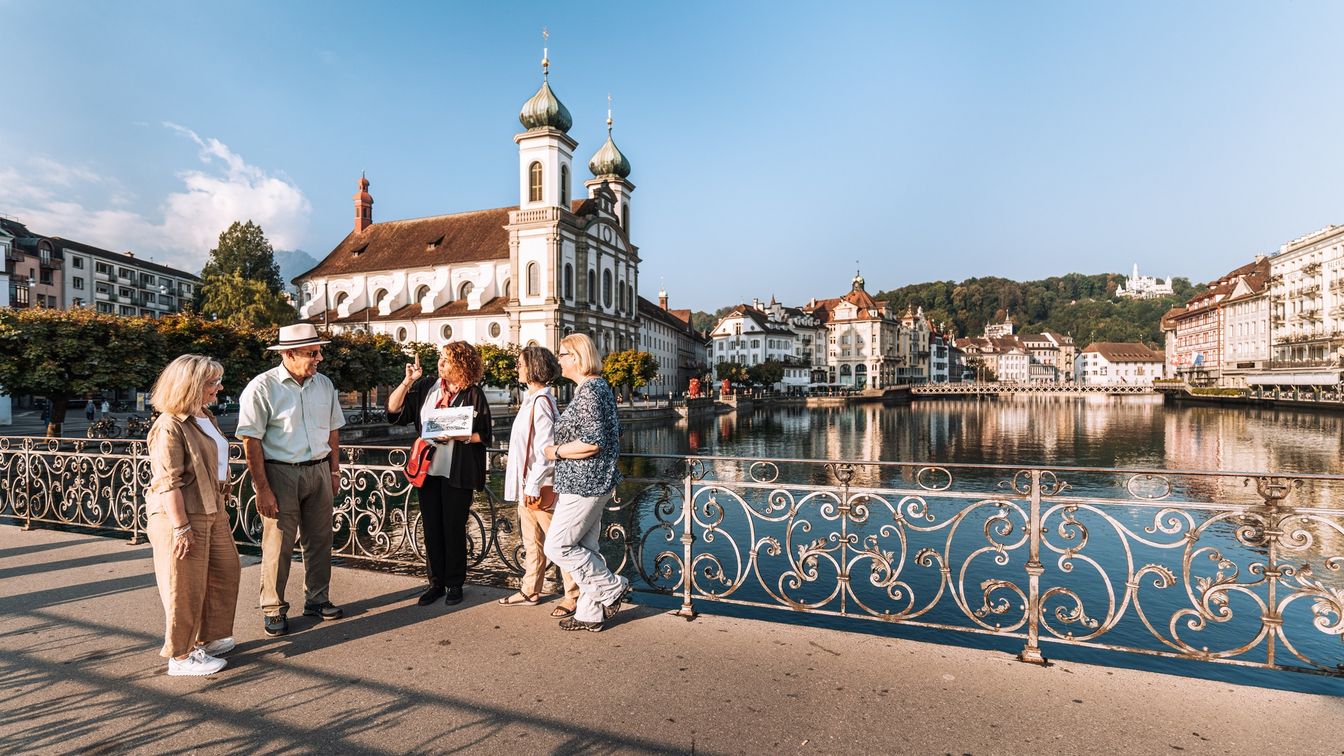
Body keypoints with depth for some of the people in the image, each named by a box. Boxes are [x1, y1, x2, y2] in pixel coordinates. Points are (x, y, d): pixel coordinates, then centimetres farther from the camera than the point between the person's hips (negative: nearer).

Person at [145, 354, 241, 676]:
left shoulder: (205, 417, 10)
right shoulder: (170, 427, -19)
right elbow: (168, 483, -21)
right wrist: (182, 527, -21)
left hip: (213, 511, 10)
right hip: (183, 517, -10)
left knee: (226, 571, 19)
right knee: (186, 588, 4)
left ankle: (210, 638, 35)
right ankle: (181, 656, 21)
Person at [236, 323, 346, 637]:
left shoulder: (324, 384, 6)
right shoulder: (262, 387, -11)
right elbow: (251, 442, -12)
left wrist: (334, 471, 12)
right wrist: (262, 489, -13)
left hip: (319, 471, 5)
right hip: (281, 473, -5)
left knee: (319, 540, 13)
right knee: (278, 544, 5)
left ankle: (317, 599, 28)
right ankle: (273, 609, 22)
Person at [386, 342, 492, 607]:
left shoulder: (474, 395, -6)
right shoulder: (425, 386, 4)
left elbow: (483, 436, -5)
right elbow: (393, 411, 3)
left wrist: (456, 436, -19)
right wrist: (407, 381, -6)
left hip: (457, 473, -4)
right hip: (428, 468, 4)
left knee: (454, 529, 6)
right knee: (432, 529, 12)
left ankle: (455, 584, 22)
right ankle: (436, 582, 27)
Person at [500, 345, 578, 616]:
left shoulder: (541, 401, -17)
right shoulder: (531, 398, 13)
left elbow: (545, 447, -21)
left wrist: (534, 485, -20)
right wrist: (527, 484, 19)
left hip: (540, 486, -10)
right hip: (527, 484, 10)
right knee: (531, 542, 19)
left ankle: (574, 596, 10)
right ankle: (530, 591, 31)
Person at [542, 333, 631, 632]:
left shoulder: (588, 391, -18)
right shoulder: (599, 386, 13)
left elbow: (593, 442, -25)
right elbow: (614, 433, 20)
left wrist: (556, 451, -12)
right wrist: (565, 446, 19)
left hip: (583, 484, -10)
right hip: (593, 481, 10)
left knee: (558, 546, 0)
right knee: (585, 548, 15)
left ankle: (613, 587, 9)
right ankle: (590, 614, 25)